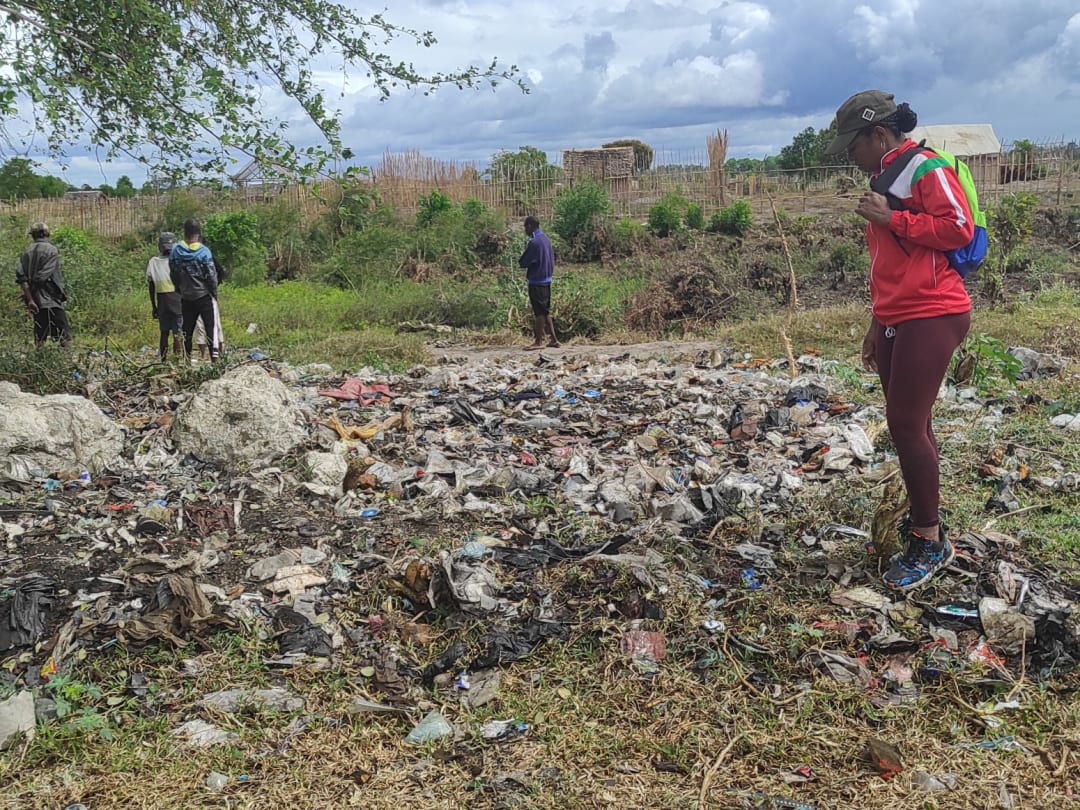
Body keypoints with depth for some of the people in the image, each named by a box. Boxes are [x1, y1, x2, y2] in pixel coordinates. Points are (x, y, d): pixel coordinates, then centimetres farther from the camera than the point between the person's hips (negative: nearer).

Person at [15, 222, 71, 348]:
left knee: (39, 334, 11)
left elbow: (21, 277, -1)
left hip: (35, 300, 5)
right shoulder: (52, 250, -6)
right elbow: (43, 275, -13)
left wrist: (29, 299, -2)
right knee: (64, 333, -3)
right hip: (51, 300, -5)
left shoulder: (27, 252, 8)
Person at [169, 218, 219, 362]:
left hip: (186, 297, 4)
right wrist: (214, 292, 3)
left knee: (187, 328, 12)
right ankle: (214, 353, -11)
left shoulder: (175, 250, -2)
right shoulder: (204, 251, -14)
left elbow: (173, 274, 5)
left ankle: (187, 357, 14)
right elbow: (211, 275, -11)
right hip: (204, 296, -4)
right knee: (210, 326, -1)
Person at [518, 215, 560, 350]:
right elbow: (552, 259, 15)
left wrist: (520, 262, 5)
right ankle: (553, 339, 16)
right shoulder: (545, 238, 9)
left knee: (539, 312, -2)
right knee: (546, 311, 14)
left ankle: (538, 341, 5)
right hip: (546, 279, 9)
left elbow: (522, 263, -15)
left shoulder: (534, 242, -19)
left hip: (536, 282, -9)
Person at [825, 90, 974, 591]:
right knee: (909, 425, 12)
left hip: (931, 318, -10)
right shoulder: (884, 180, 20)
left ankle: (931, 540, 3)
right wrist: (877, 325, 25)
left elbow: (958, 229, -21)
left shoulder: (926, 169, -8)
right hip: (895, 321, 10)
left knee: (907, 426, -9)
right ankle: (920, 524, 21)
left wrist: (891, 219, -15)